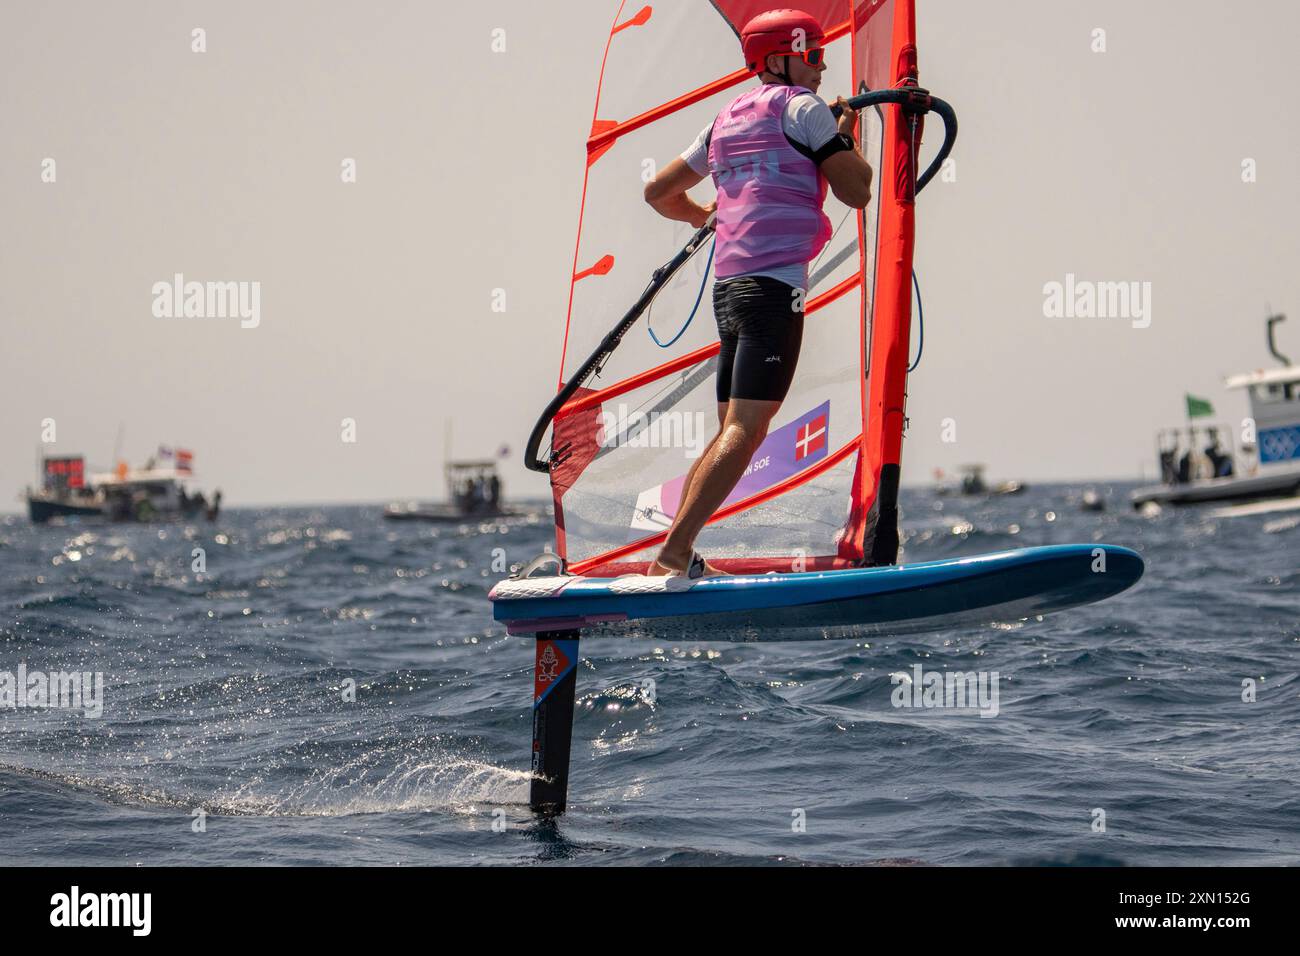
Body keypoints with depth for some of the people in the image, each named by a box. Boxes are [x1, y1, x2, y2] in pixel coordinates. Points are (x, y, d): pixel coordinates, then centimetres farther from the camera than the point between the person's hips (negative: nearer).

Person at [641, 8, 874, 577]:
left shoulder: (728, 118, 23)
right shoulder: (804, 108, 1)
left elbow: (658, 192, 29)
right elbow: (856, 191, -2)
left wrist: (704, 217, 46)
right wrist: (849, 136, 14)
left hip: (728, 288, 8)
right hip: (776, 282, -8)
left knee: (733, 430, 10)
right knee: (744, 430, -14)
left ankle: (679, 557, 4)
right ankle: (673, 553, -22)